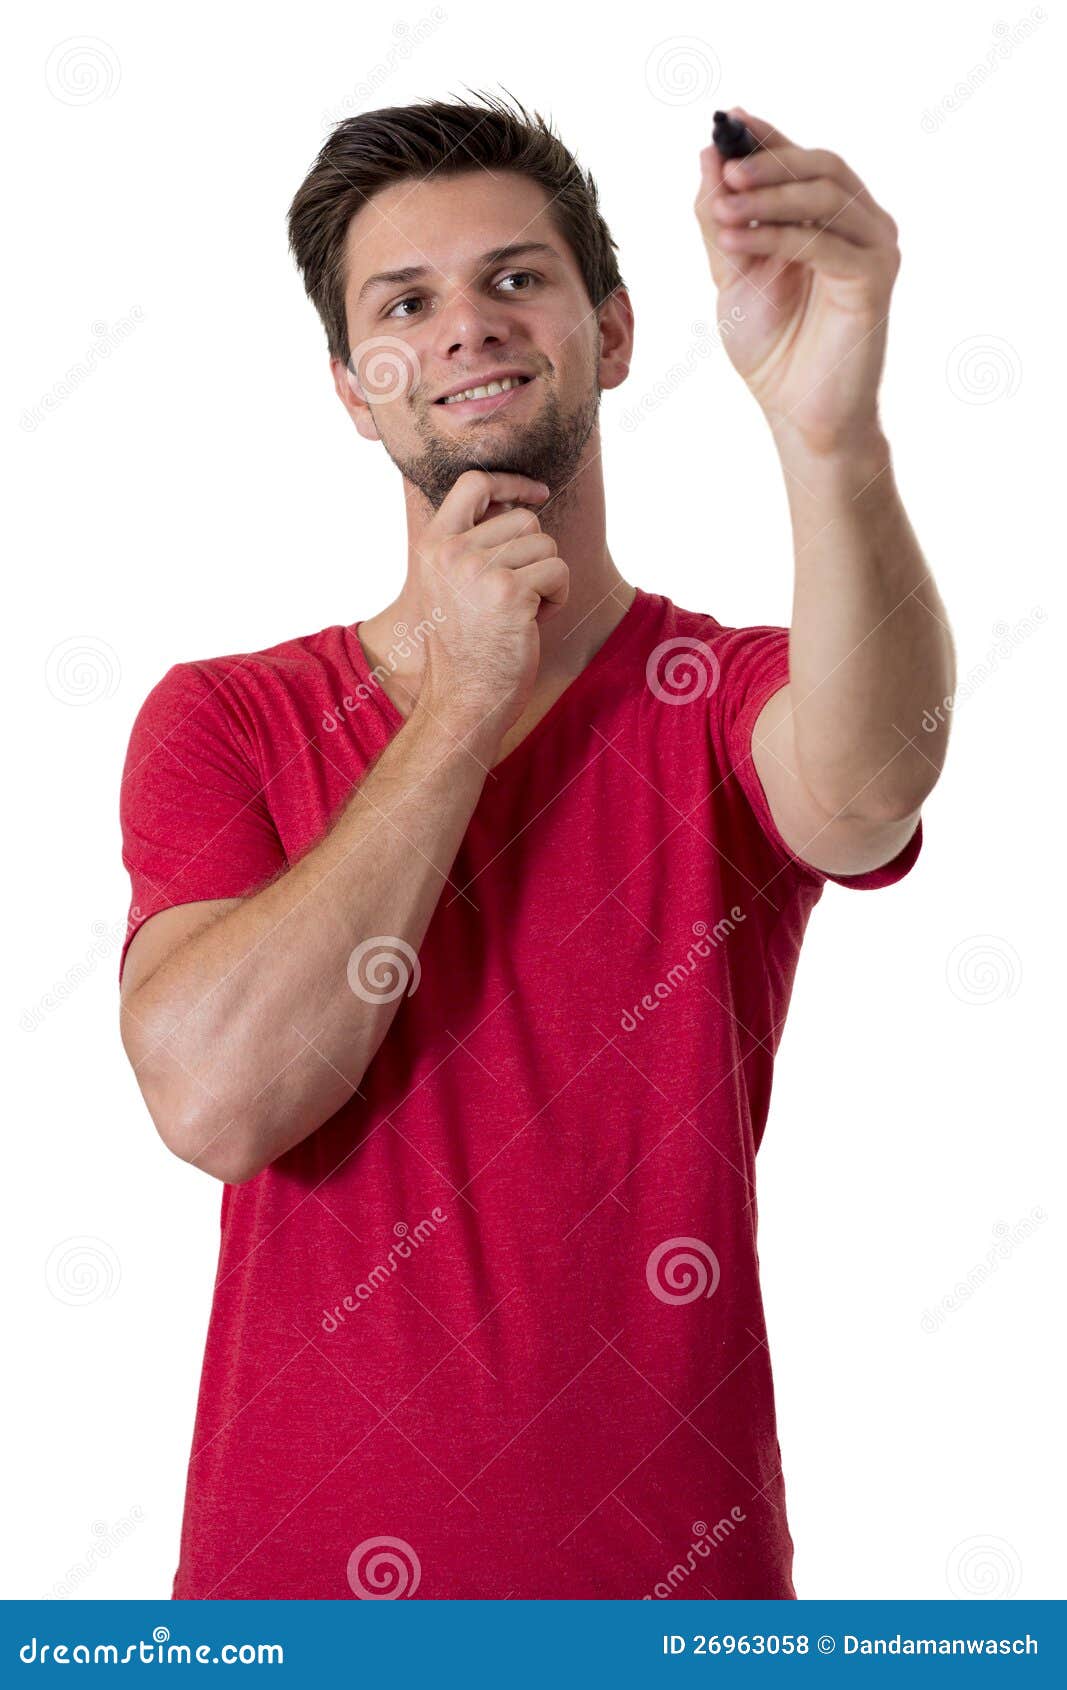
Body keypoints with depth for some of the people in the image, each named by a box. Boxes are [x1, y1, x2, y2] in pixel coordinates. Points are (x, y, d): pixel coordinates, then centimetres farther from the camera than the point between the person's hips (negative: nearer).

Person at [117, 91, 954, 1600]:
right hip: (292, 1566, 1)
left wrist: (830, 438, -46)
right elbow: (215, 1096, -16)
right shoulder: (220, 721, 0)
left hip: (672, 1576, 0)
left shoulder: (731, 696, -4)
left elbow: (859, 799, -29)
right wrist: (461, 707, -14)